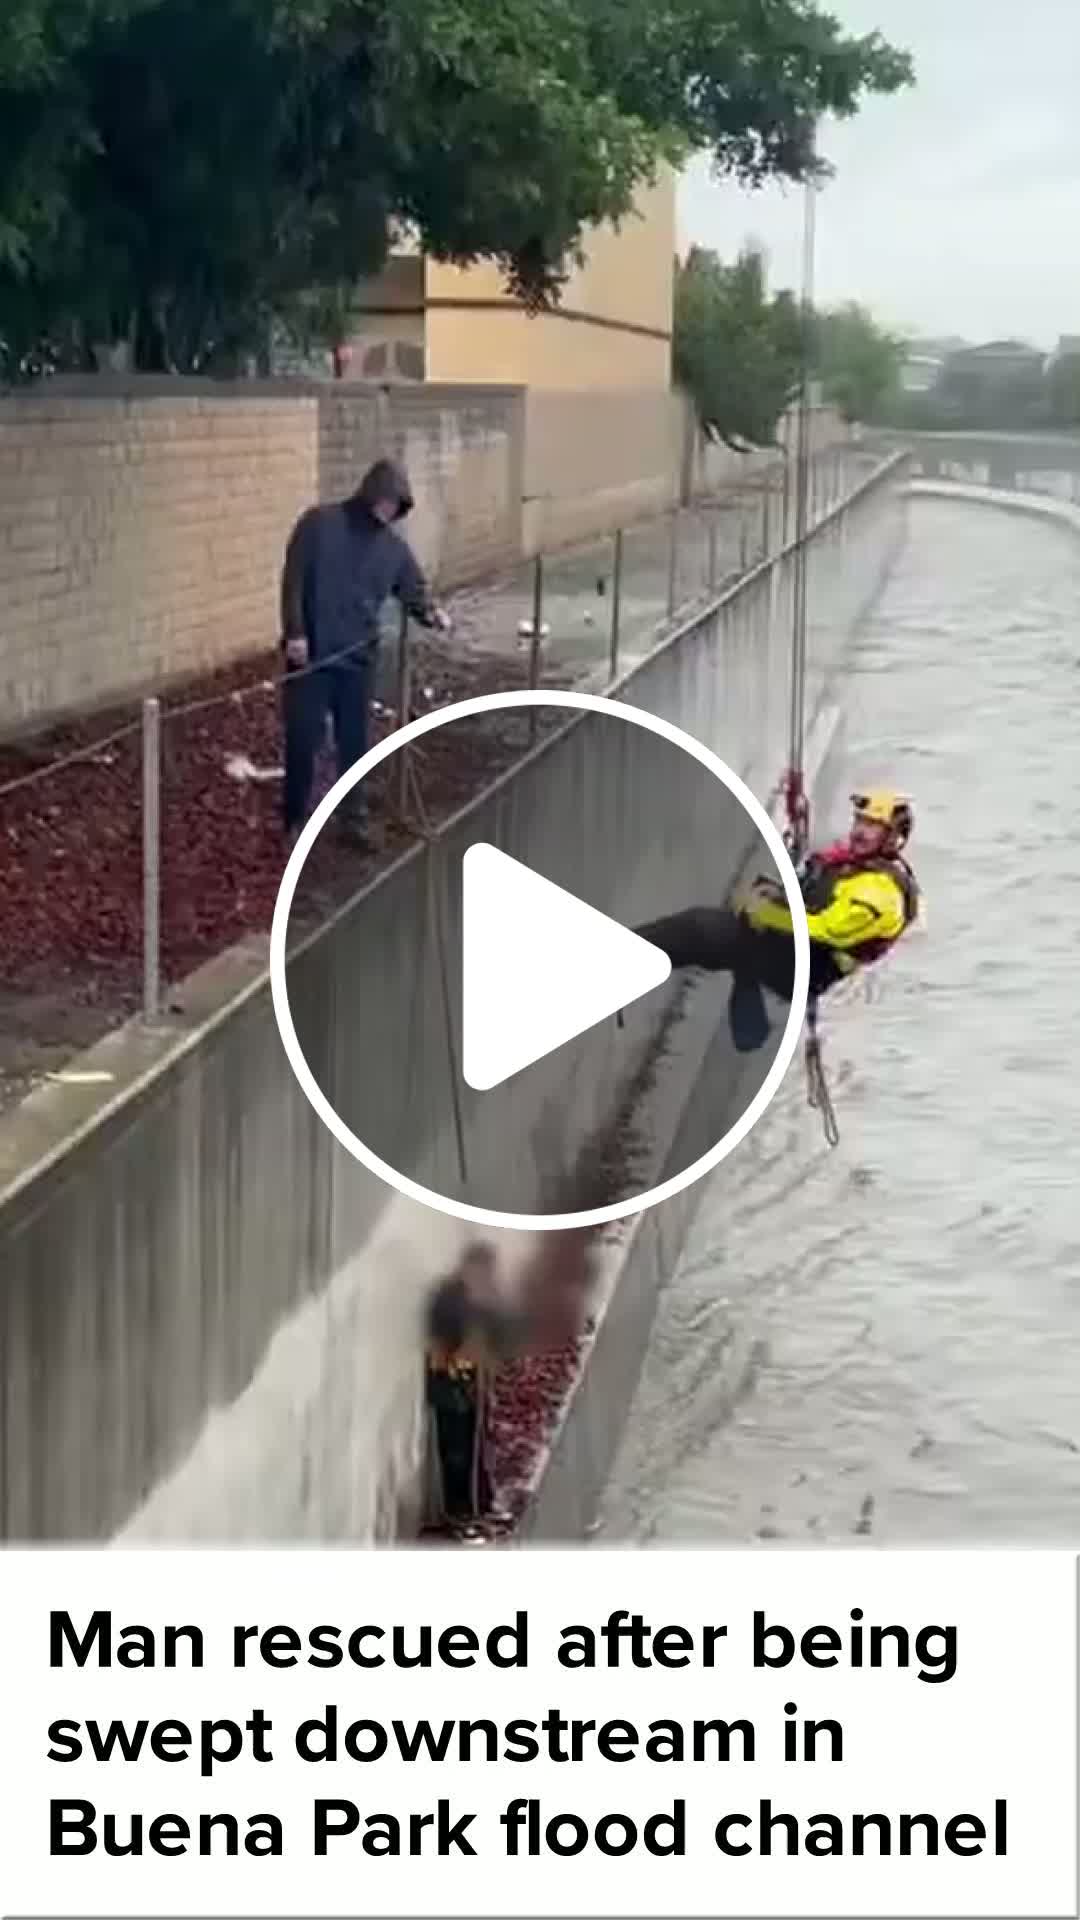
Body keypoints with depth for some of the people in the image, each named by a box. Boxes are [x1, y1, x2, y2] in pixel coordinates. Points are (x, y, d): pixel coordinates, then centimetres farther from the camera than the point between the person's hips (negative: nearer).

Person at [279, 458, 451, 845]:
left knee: (354, 742, 10)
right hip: (310, 654, -4)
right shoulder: (319, 523, -5)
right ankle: (295, 820, 14)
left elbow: (413, 590, 9)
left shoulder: (393, 546, 8)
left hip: (358, 657, 4)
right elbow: (294, 579, -8)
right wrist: (295, 631, -16)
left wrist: (432, 613, -14)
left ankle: (354, 816, 24)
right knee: (303, 739, 1)